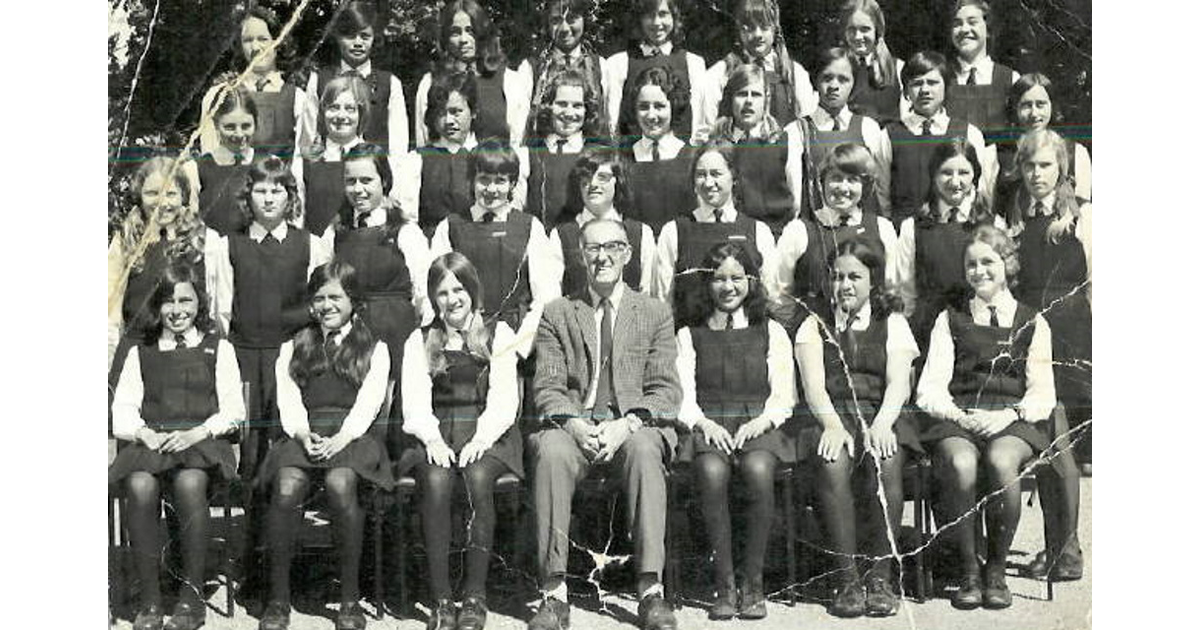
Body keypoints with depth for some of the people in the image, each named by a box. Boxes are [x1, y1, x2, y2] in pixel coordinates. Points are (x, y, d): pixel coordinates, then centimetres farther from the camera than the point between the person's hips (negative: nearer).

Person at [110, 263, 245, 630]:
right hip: (150, 442, 2)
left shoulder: (219, 350, 16)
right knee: (139, 486, -34)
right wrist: (146, 434, -10)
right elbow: (123, 412, 13)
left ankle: (193, 596, -25)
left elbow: (233, 411, 7)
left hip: (202, 443, -2)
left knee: (189, 483, -37)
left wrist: (195, 434, -11)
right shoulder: (140, 354, 22)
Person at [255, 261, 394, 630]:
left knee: (340, 484, -35)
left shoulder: (374, 349, 16)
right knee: (286, 488, -31)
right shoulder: (293, 349, 23)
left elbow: (367, 404, 2)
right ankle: (278, 599, -22)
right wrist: (305, 436, -11)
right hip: (303, 436, 2)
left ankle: (350, 600, -26)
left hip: (351, 436, -2)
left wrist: (339, 440, -15)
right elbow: (289, 404, 10)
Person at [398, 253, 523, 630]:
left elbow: (504, 399, 2)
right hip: (436, 436, 1)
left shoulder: (498, 334, 13)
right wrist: (432, 439, -14)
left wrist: (480, 439, -15)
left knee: (478, 476, -33)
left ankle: (476, 596, -28)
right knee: (436, 480, -32)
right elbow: (415, 401, 6)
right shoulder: (419, 341, 18)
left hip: (487, 436, -1)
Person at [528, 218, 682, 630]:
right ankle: (554, 593, -32)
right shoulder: (557, 314, 16)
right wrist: (574, 425, -16)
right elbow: (548, 389, 6)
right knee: (551, 453, -34)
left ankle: (651, 589, -36)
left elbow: (665, 391, 6)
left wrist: (624, 425, -14)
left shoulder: (654, 314, 15)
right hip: (574, 423, 0)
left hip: (634, 425, 0)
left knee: (645, 450, -36)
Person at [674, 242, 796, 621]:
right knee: (712, 472, -35)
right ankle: (724, 585, -27)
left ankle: (752, 583, -25)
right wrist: (704, 423, -12)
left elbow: (783, 397, 10)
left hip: (758, 427, 0)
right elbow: (682, 397, 8)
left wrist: (760, 422, -10)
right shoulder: (689, 335, 18)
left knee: (759, 470, -35)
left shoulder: (772, 333, 18)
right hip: (707, 429, 0)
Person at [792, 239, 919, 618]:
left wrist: (882, 424, -20)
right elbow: (813, 385, 1)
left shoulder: (893, 324, 16)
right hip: (831, 418, 0)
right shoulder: (814, 325, 16)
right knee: (833, 463, -34)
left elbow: (899, 384, 0)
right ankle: (848, 579, -27)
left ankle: (881, 576, -23)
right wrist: (833, 425, -19)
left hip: (881, 419, 0)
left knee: (886, 461, -34)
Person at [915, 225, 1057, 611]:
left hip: (1013, 422, 0)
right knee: (960, 463, -35)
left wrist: (1011, 413, -13)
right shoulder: (950, 320, 19)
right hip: (956, 421, 1)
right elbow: (929, 390, 8)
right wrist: (961, 415, -11)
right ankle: (968, 570, -18)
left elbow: (1042, 394, 8)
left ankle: (997, 570, -17)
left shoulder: (1033, 324, 18)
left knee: (1001, 462, -36)